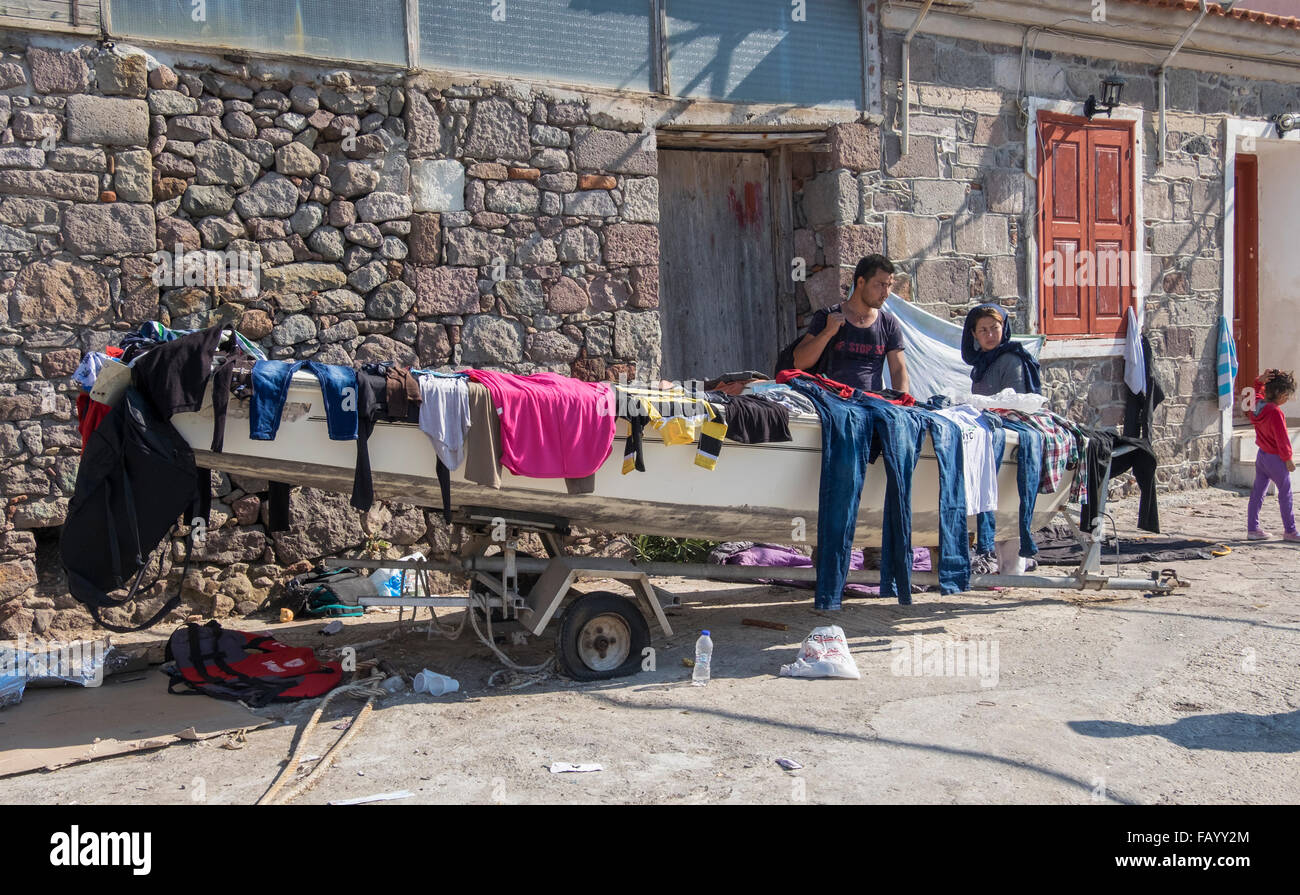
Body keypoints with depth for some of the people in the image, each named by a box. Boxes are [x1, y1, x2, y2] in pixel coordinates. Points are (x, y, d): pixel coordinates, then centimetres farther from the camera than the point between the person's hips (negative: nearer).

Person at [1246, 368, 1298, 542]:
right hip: (1275, 458, -8)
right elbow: (1281, 438, -19)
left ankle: (1252, 529, 14)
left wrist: (1262, 380, -2)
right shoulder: (1275, 412, -23)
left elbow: (1258, 387, 20)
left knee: (1257, 493, 10)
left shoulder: (1257, 405, 0)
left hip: (1261, 455, 8)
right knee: (1285, 495, 4)